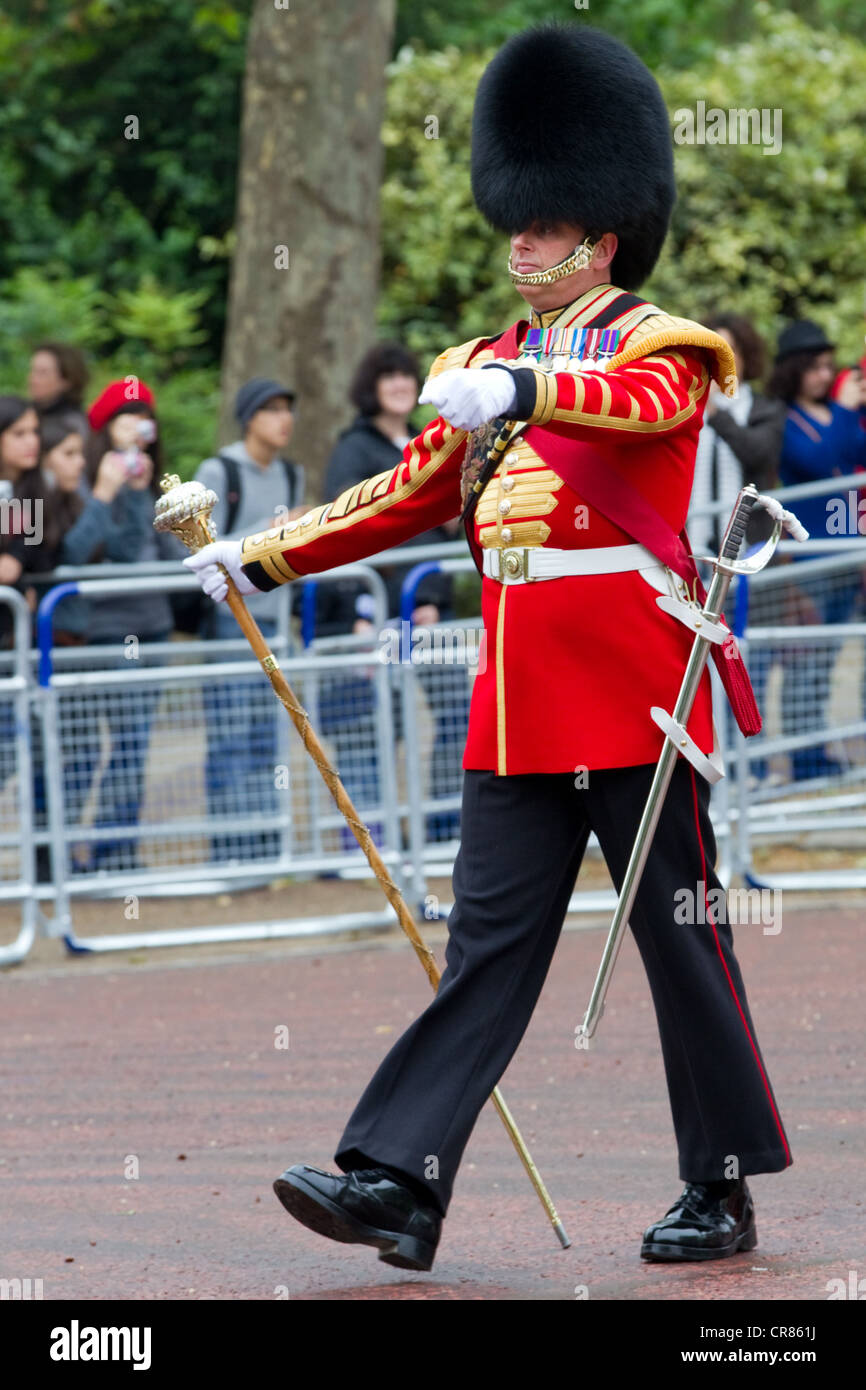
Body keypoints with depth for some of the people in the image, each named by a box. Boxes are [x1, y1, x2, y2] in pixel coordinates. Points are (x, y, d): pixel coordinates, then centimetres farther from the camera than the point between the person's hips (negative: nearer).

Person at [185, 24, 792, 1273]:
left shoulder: (660, 346, -4)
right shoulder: (491, 365, 16)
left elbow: (642, 403, -28)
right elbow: (408, 496, 20)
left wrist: (519, 388, -45)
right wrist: (260, 560, 14)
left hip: (633, 699, -6)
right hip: (518, 711, 6)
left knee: (682, 940, 2)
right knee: (488, 943, 0)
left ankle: (724, 1193, 12)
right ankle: (397, 1183, -8)